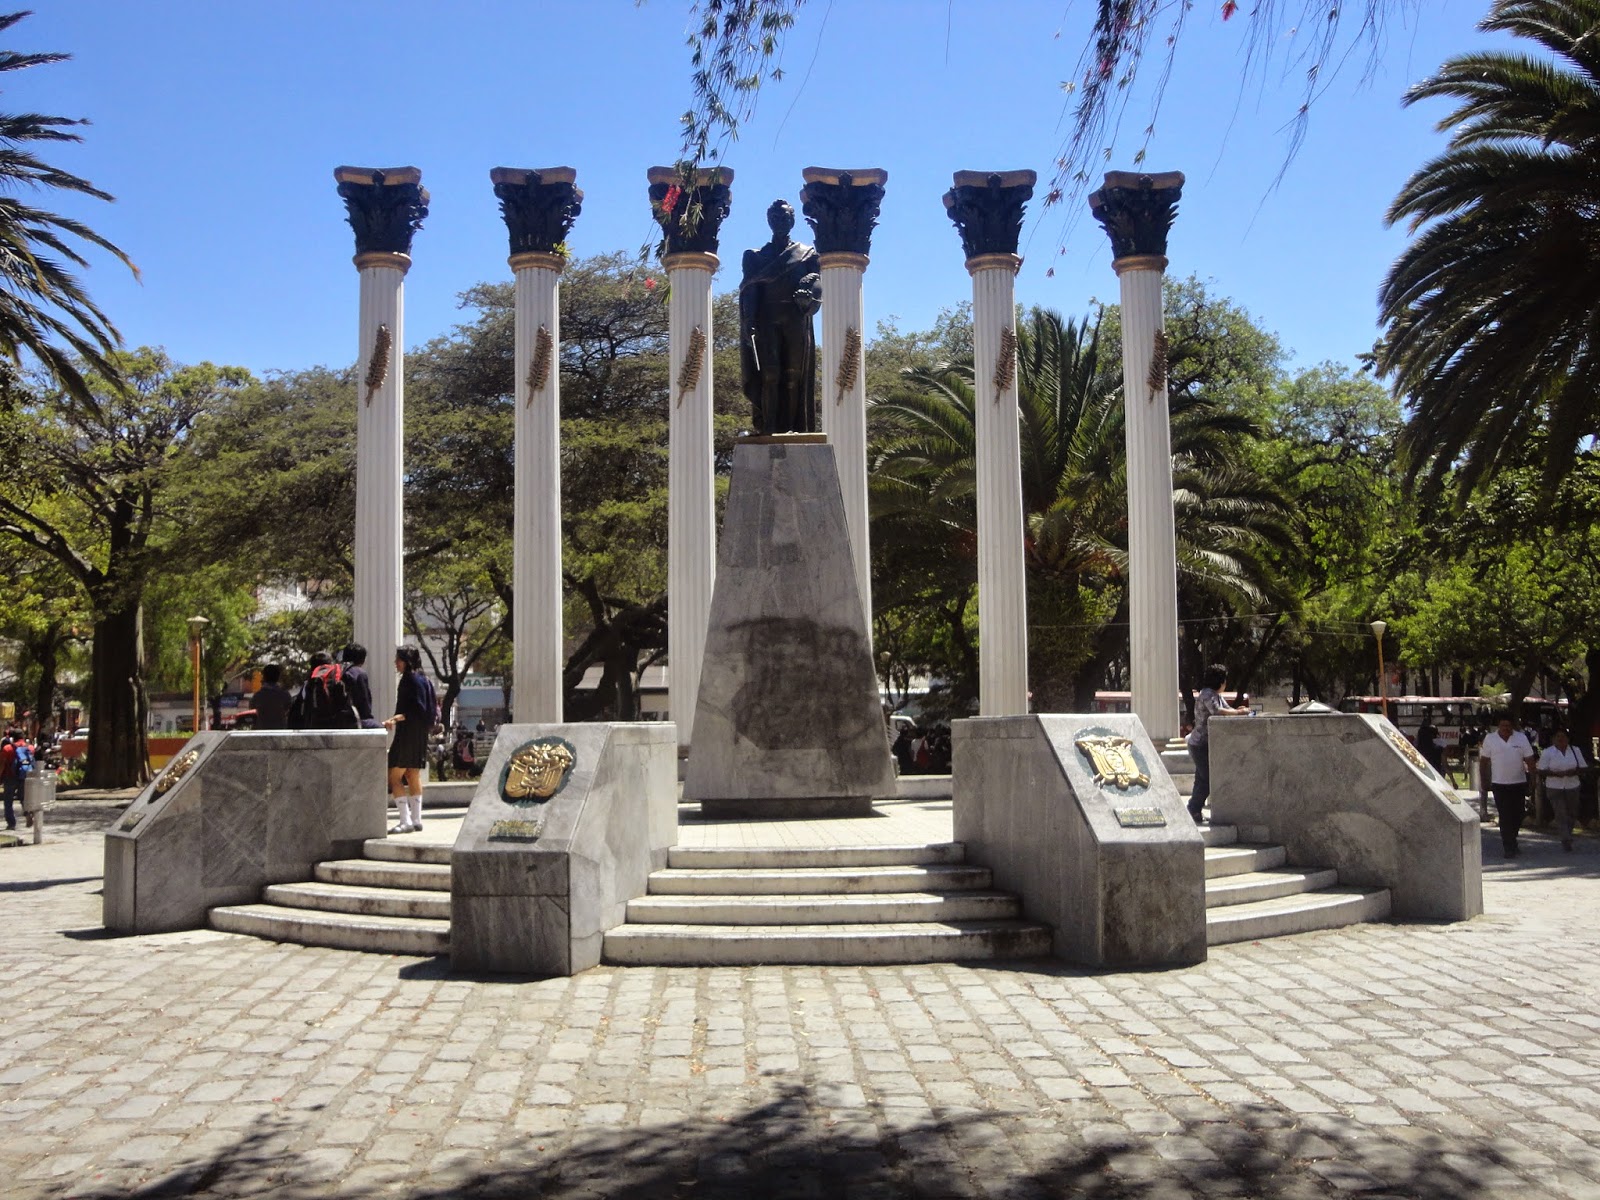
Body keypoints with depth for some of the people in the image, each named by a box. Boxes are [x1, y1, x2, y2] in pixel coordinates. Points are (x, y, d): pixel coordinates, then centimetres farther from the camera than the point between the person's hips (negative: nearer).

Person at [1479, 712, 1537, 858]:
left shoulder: (1521, 738, -1)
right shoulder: (1489, 739, -3)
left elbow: (1530, 760, 1)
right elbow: (1483, 761, 4)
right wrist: (1484, 782, 3)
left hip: (1519, 783, 2)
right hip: (1499, 784, -2)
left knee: (1518, 815, 9)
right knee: (1505, 817, -5)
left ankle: (1511, 842, 30)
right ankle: (1509, 847, -1)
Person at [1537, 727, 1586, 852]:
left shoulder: (1575, 750, 5)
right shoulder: (1547, 752, -3)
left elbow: (1583, 767, 8)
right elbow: (1541, 771, -4)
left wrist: (1574, 771, -14)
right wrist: (1555, 773, -21)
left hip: (1572, 787, 3)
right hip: (1554, 788, -3)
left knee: (1571, 814, 11)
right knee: (1560, 814, -10)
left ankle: (1567, 836, 30)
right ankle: (1566, 840, -11)